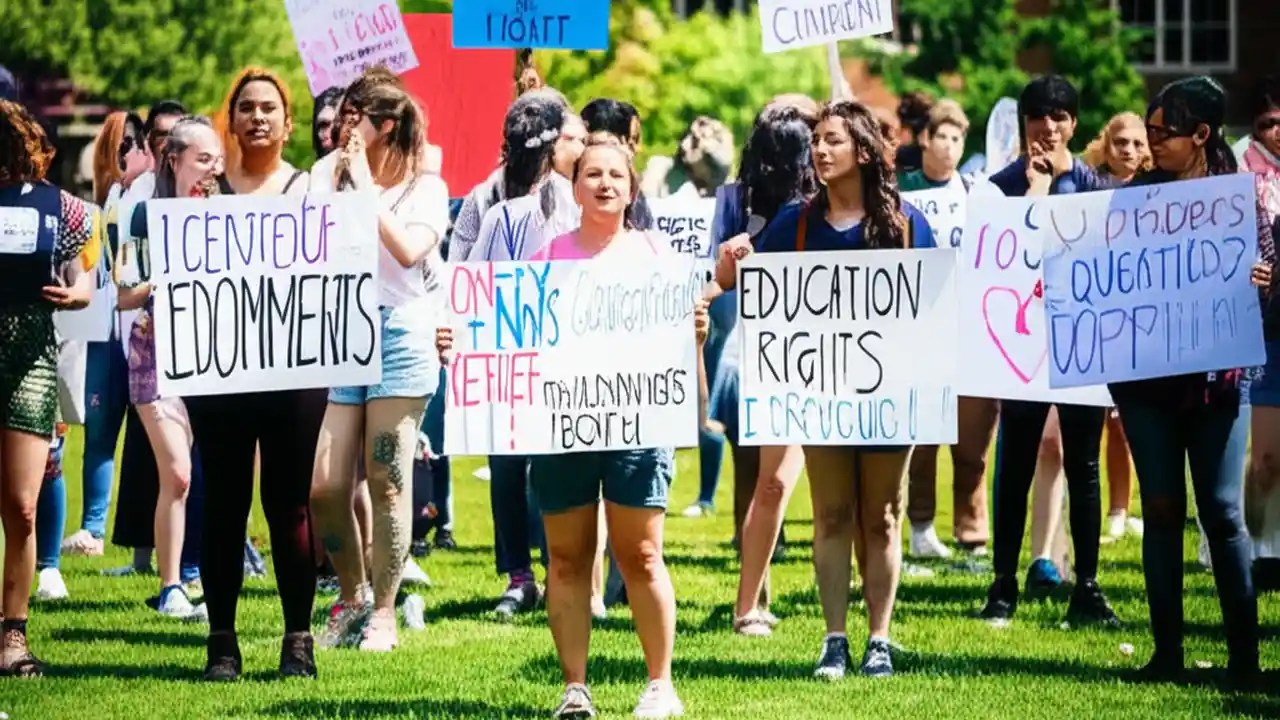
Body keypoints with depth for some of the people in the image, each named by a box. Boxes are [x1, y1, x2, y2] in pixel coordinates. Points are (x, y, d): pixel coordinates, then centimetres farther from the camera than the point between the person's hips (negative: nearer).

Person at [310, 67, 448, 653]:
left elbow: (408, 250, -14)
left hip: (399, 336, -3)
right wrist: (341, 179, -1)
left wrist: (367, 188, -9)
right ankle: (352, 597, 16)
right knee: (324, 486, -4)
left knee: (387, 483, -2)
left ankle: (383, 613, 6)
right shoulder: (329, 181, 14)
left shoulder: (425, 188, 4)